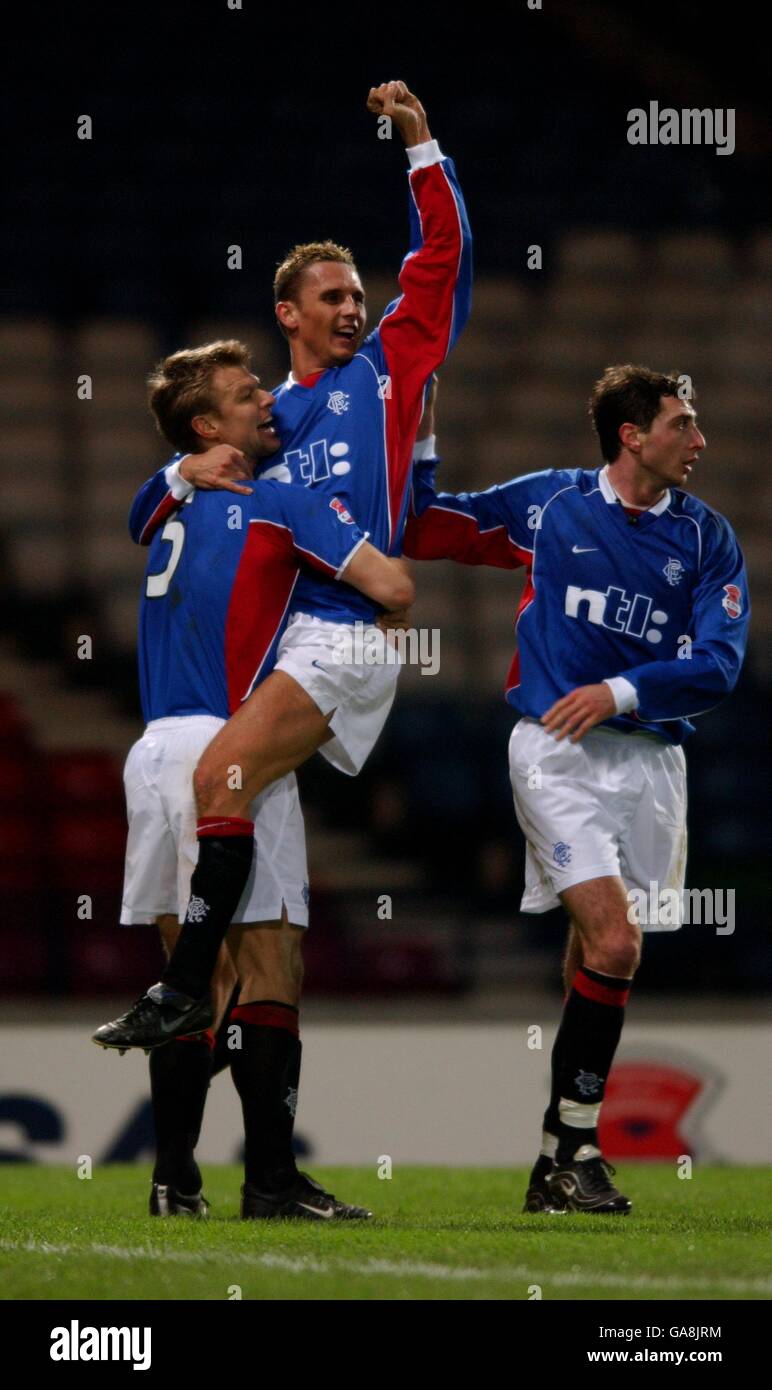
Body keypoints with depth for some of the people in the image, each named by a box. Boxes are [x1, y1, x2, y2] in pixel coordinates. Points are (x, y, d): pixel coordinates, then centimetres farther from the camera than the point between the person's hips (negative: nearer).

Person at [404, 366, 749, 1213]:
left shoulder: (707, 539, 5)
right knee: (613, 943, -18)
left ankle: (558, 1166, 13)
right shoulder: (547, 504, 3)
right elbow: (422, 529, 15)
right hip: (556, 751, -3)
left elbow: (716, 666, -4)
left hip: (649, 755, 3)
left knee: (599, 961, 5)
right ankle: (575, 1144, -9)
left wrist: (619, 692, -16)